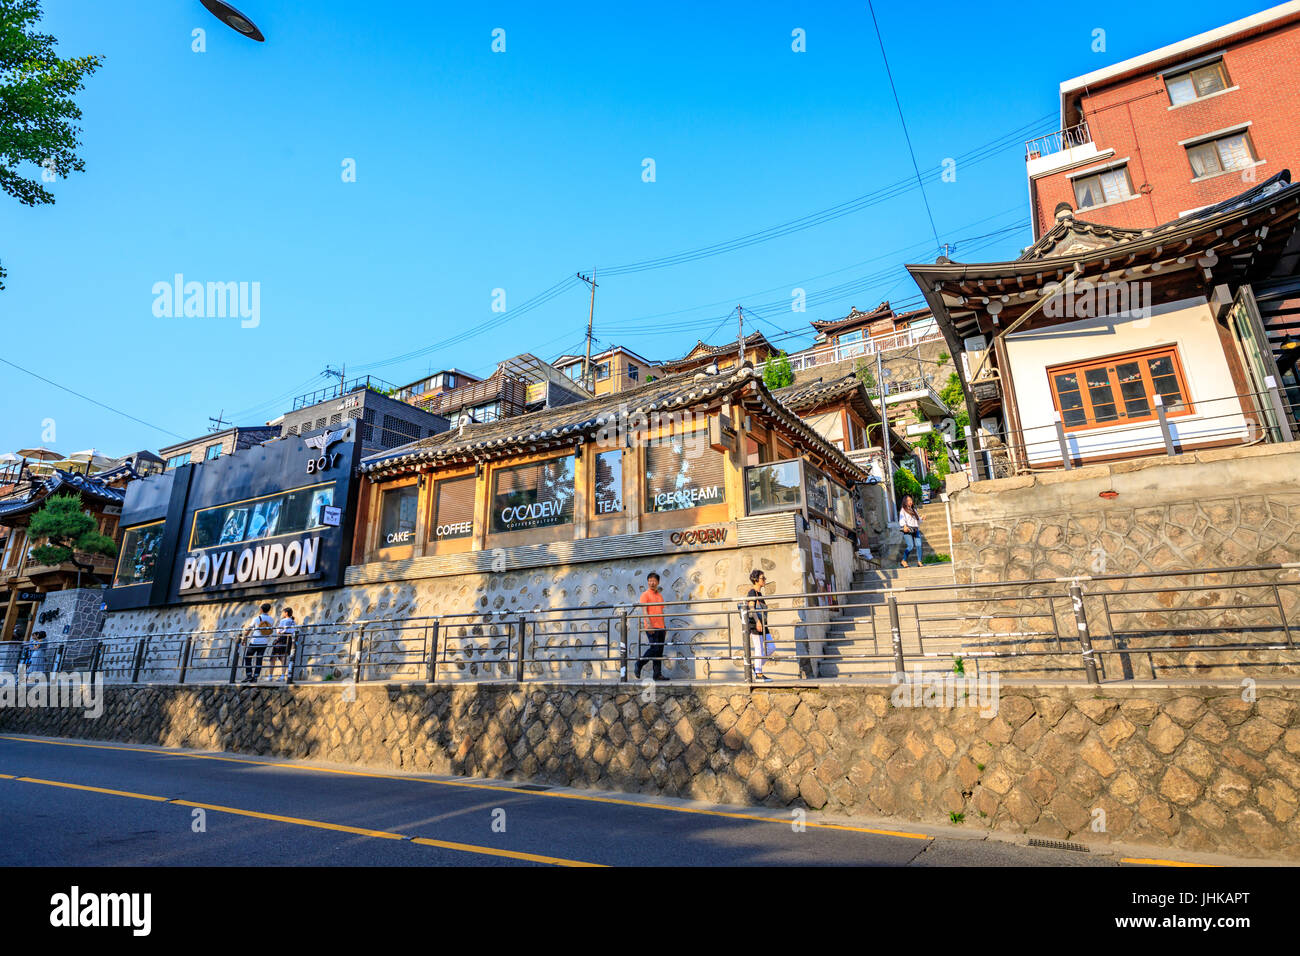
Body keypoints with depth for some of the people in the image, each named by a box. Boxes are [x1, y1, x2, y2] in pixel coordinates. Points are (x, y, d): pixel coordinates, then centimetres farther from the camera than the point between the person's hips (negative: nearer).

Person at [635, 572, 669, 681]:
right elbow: (644, 610, -11)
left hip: (660, 627, 7)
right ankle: (639, 663, 6)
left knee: (659, 651, 5)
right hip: (651, 627, -7)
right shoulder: (645, 594, -2)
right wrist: (648, 624, -23)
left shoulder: (660, 595, 19)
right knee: (654, 648, -12)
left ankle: (658, 674, 8)